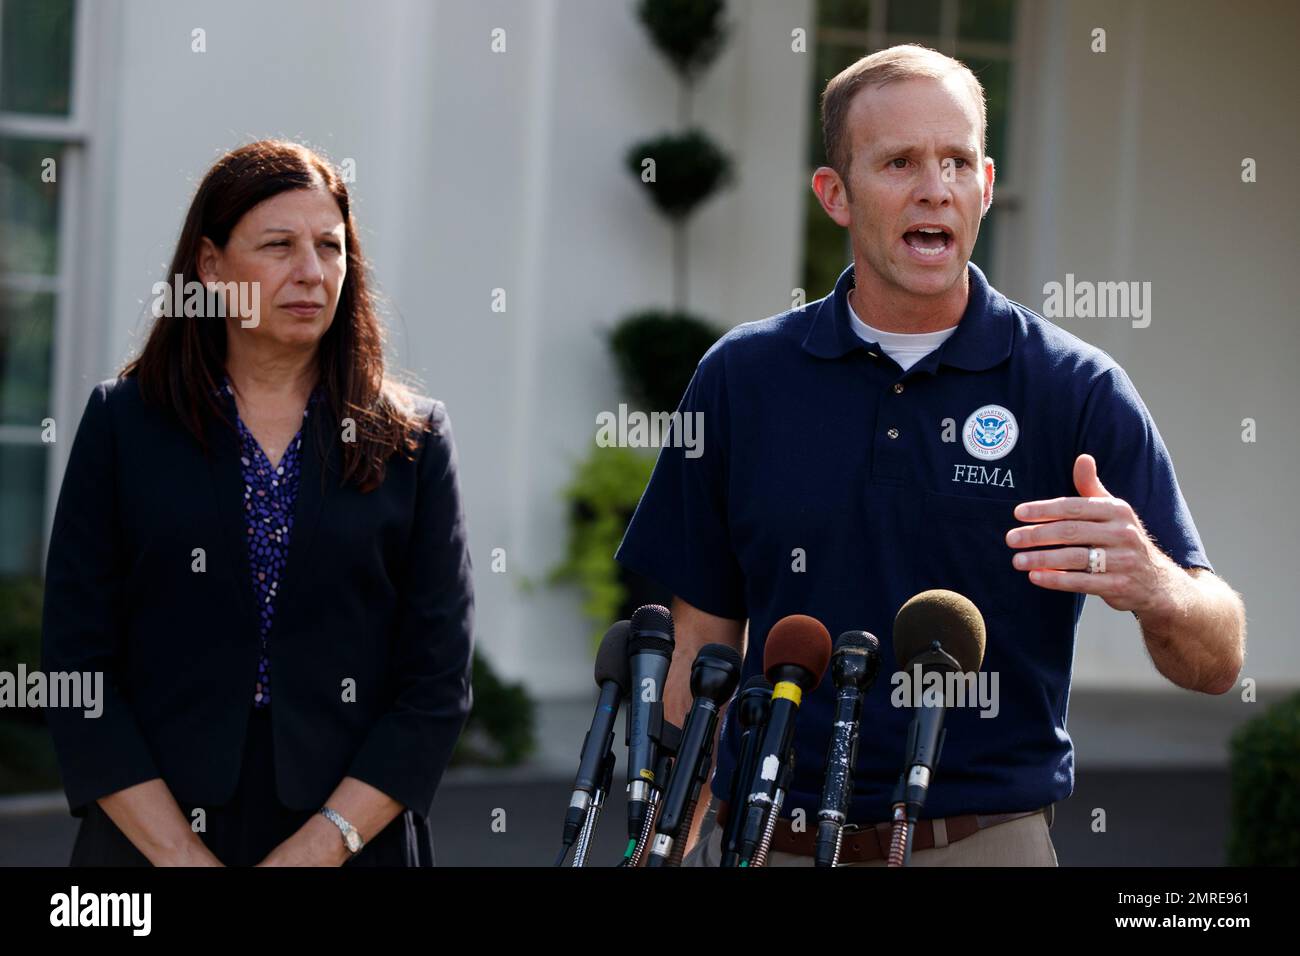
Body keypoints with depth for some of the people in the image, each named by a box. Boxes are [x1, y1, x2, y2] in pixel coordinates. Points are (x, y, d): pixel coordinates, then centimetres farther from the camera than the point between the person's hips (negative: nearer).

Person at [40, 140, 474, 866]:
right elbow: (77, 667, -3)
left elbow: (439, 685, -3)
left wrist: (317, 849, -13)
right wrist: (182, 854, -13)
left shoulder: (411, 440, 2)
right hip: (150, 842, 0)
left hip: (355, 842, 0)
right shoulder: (124, 423, 1)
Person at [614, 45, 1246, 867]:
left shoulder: (1077, 389, -2)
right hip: (768, 842, 2)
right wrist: (672, 841, 0)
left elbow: (1216, 664, -6)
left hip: (988, 839, -1)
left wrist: (1152, 587, -27)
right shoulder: (743, 377, 4)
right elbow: (704, 646, 8)